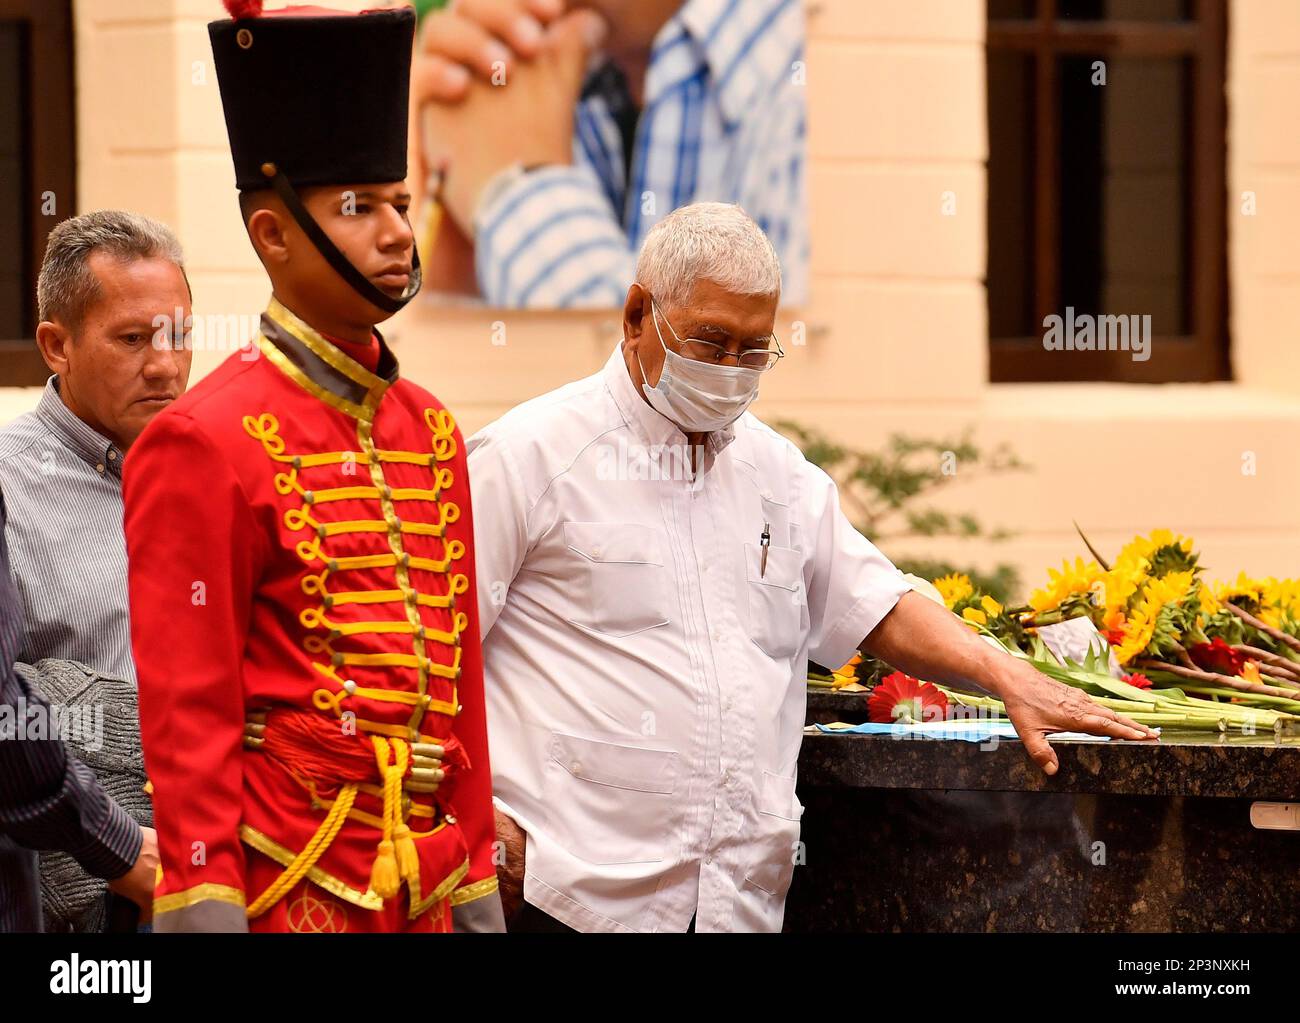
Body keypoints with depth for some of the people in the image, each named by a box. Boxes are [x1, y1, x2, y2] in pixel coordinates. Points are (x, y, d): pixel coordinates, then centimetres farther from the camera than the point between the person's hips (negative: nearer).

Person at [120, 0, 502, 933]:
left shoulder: (429, 431, 13)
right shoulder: (206, 443, -9)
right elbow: (187, 714, -12)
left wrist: (478, 894, 14)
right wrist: (204, 910, -16)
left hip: (426, 884, 7)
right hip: (284, 883, -7)